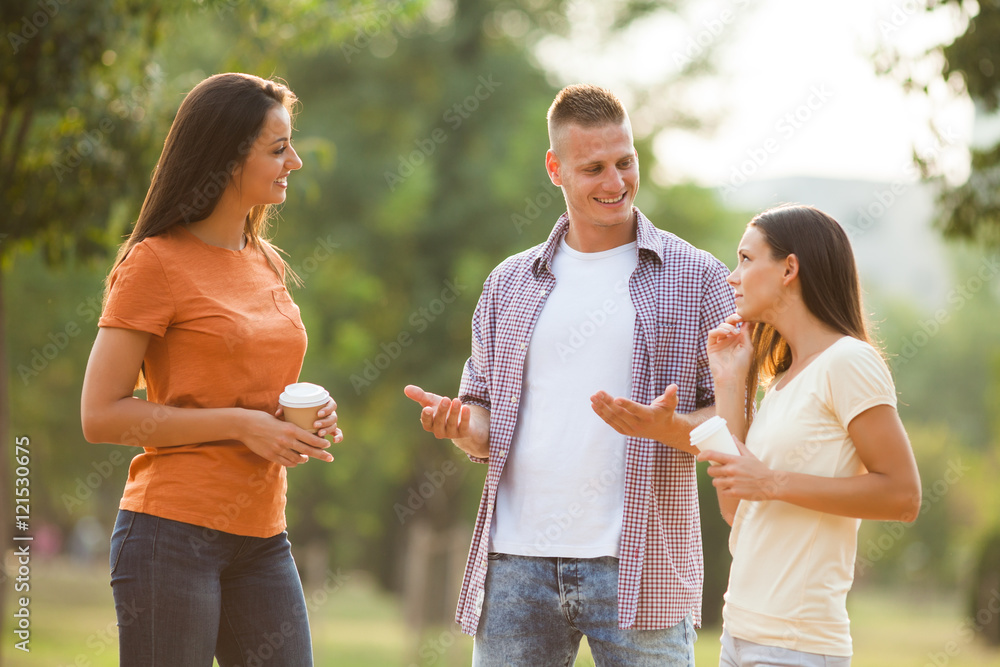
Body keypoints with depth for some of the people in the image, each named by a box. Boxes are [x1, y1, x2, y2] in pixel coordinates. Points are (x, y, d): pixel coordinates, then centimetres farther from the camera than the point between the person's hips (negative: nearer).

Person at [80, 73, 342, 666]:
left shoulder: (268, 266, 15)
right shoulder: (156, 262, -7)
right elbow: (101, 415, -11)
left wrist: (309, 418, 5)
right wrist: (241, 425, -16)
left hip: (262, 540, 7)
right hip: (172, 533, -7)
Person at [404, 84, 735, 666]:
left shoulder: (697, 277, 5)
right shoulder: (510, 283, 15)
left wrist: (670, 427, -19)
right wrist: (460, 425, -5)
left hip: (638, 565, -3)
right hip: (516, 562, 3)